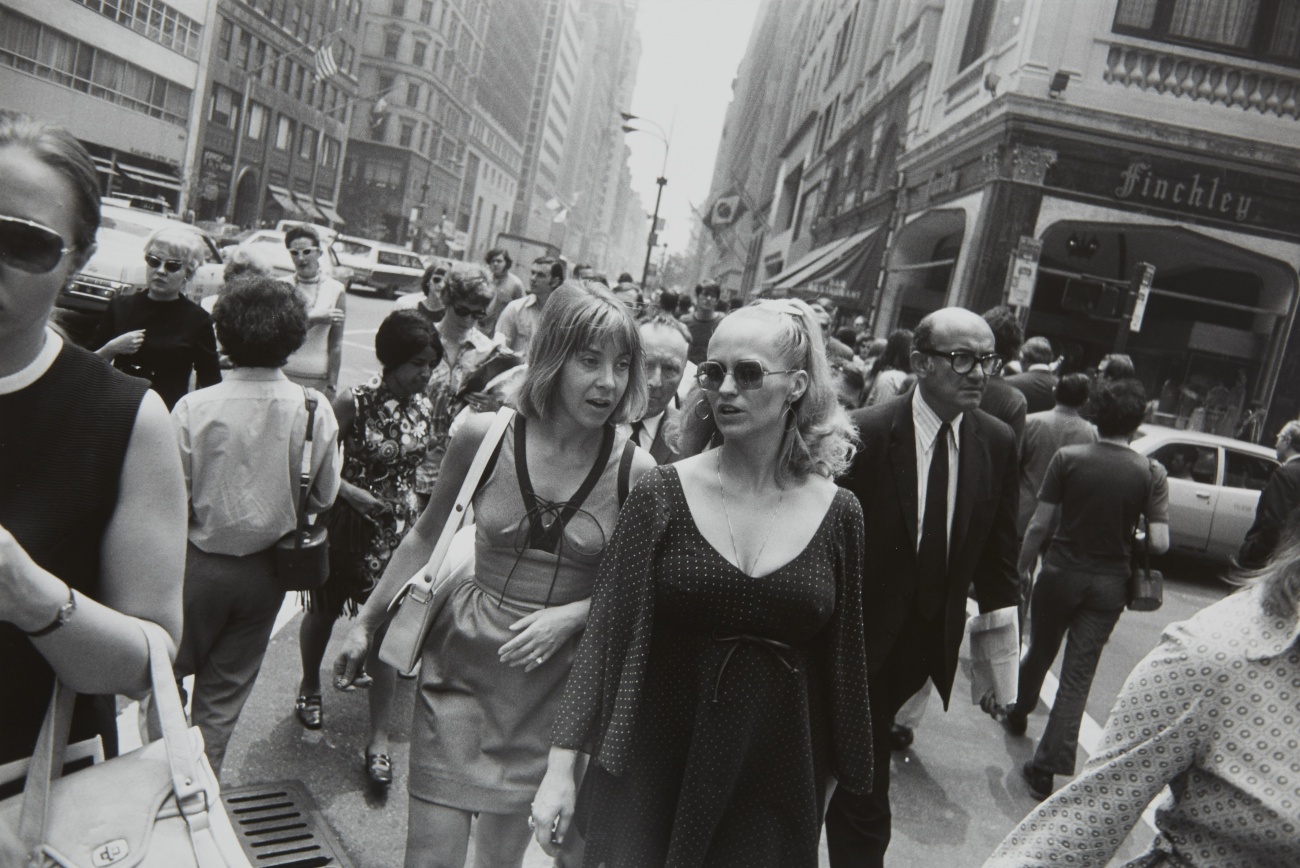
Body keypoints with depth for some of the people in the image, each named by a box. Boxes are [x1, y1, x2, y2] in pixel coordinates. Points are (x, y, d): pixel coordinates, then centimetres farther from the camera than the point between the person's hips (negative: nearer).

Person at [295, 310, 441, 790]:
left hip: (397, 526, 3)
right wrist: (351, 492, -21)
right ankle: (310, 687, 49)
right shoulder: (354, 403, -18)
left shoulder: (424, 408, -2)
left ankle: (379, 738, 12)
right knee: (324, 610, 18)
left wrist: (411, 500, 5)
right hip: (347, 519, -3)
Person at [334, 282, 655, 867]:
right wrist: (365, 622, 13)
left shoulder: (635, 471, -10)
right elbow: (426, 535, 7)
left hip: (554, 682, 0)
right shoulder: (484, 436, -9)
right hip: (463, 664, 0)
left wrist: (571, 615, -14)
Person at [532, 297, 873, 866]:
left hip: (776, 784, 1)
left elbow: (842, 661, 4)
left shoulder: (837, 514, -5)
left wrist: (842, 768, 11)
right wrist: (562, 763, -10)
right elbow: (605, 631, -7)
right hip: (652, 772, -1)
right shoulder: (664, 493, -10)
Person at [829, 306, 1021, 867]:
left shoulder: (998, 442, -2)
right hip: (865, 634, -4)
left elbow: (998, 554, 3)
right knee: (863, 791, 4)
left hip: (934, 641, 4)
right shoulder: (866, 432, -16)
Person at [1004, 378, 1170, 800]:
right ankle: (1048, 765, 6)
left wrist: (1022, 567, 4)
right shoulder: (1151, 473, -8)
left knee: (1039, 652, 22)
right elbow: (1159, 543, -13)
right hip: (1109, 584, 0)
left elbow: (1040, 524, -9)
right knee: (1078, 674, 5)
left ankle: (1018, 713, 45)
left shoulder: (1068, 458, -10)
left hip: (1061, 573, 0)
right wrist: (1132, 540, 9)